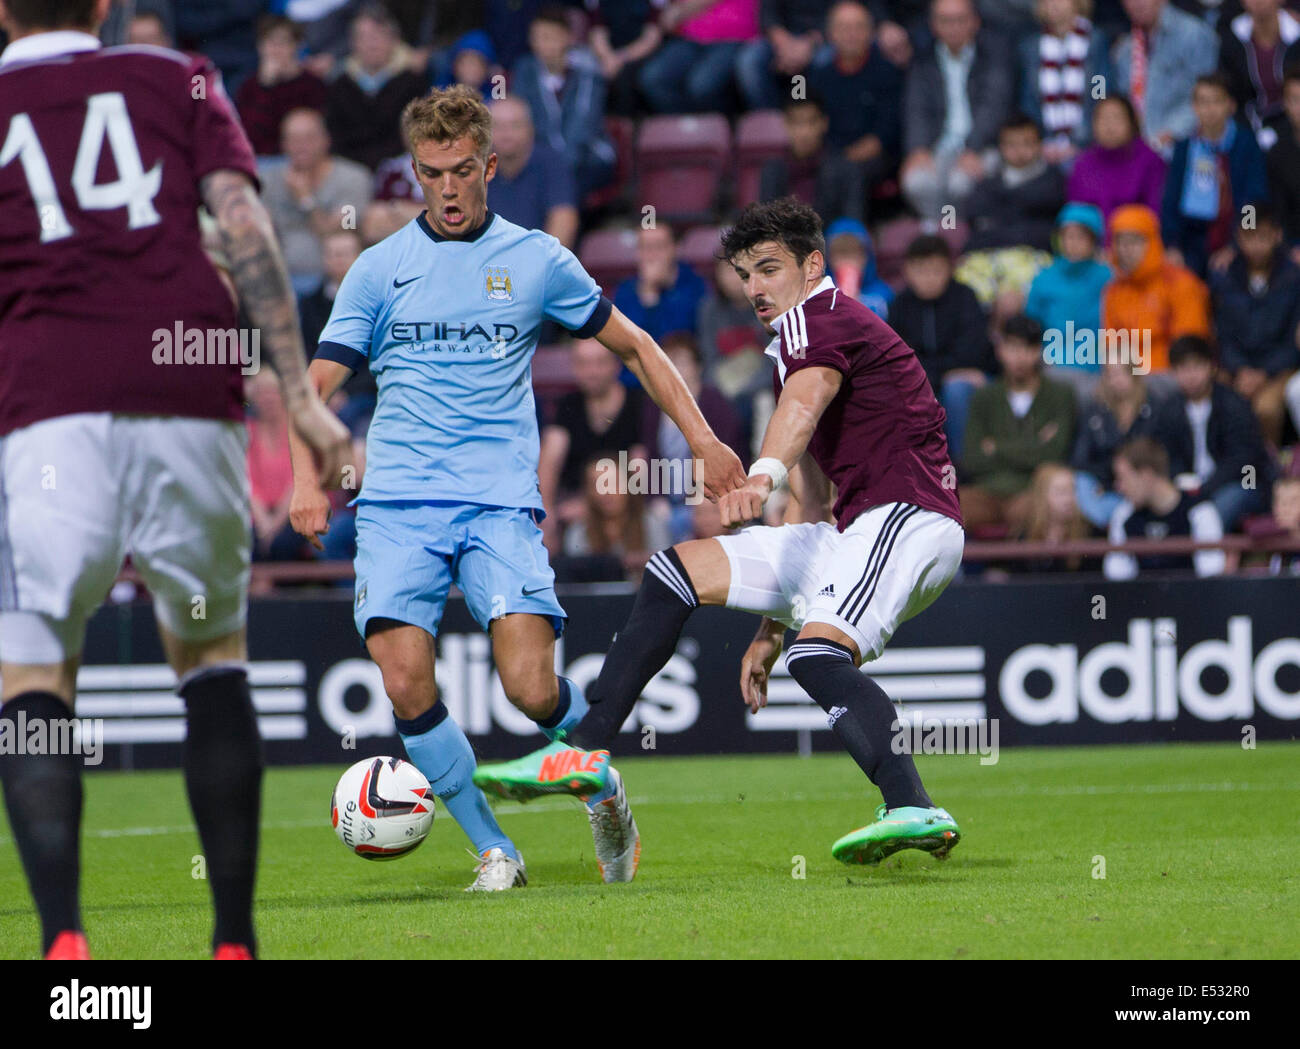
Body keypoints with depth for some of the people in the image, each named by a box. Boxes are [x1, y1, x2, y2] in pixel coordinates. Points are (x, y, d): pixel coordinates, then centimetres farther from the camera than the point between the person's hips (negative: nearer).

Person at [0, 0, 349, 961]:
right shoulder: (177, 79, 17)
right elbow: (244, 225, 4)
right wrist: (300, 392, 2)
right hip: (192, 398, 2)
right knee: (212, 652, 17)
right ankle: (235, 936, 12)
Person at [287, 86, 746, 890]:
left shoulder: (535, 258, 9)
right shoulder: (381, 268, 9)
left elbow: (633, 345, 18)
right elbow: (319, 383, 8)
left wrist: (702, 438, 10)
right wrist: (308, 478, -9)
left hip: (501, 500, -1)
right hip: (398, 501, 1)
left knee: (533, 688, -16)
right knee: (406, 685, -16)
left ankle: (605, 797, 16)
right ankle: (494, 850, 1)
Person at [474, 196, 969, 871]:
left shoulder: (819, 318, -7)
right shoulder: (803, 338, 25)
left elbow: (805, 403, -33)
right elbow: (809, 509, 30)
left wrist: (763, 477, -54)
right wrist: (771, 625, 28)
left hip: (907, 518, -10)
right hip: (855, 532, 10)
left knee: (818, 657, -34)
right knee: (676, 571, 9)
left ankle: (913, 812, -47)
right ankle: (584, 752, 5)